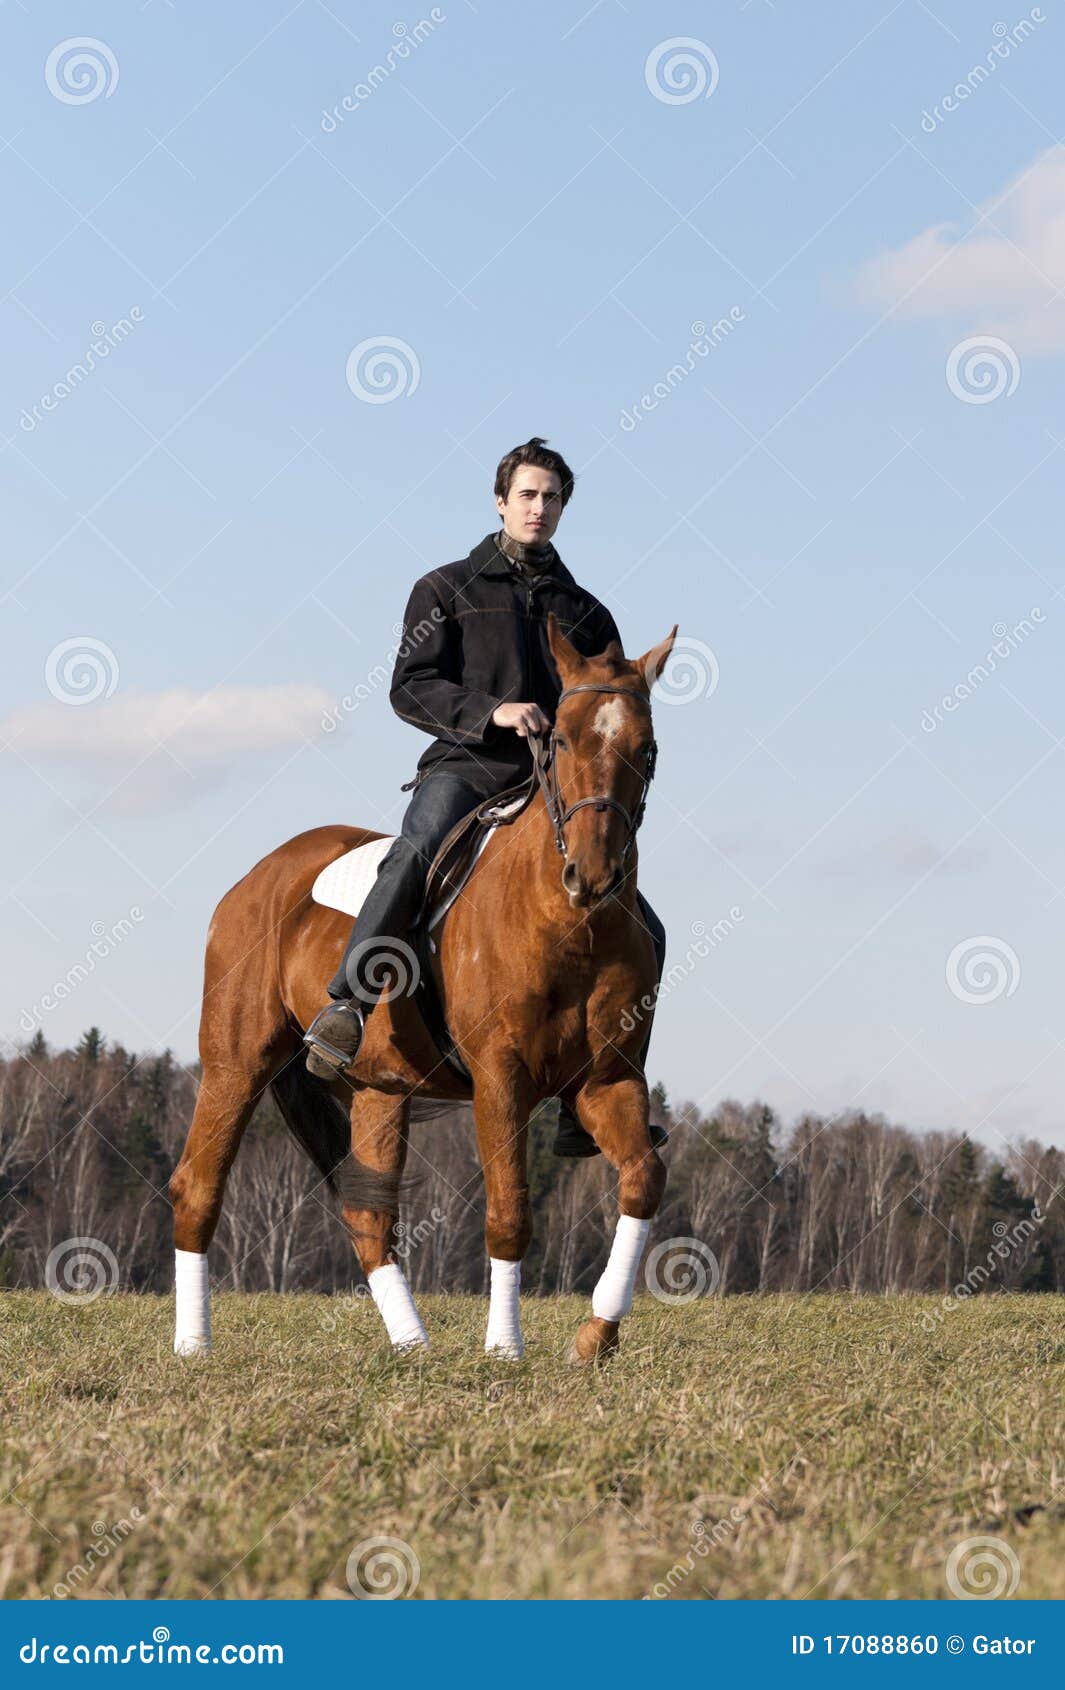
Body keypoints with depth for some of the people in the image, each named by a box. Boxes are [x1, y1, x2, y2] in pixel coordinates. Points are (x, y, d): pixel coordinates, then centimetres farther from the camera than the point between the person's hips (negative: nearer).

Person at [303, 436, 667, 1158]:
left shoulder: (587, 614, 22)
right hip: (463, 768, -4)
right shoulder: (448, 590, 11)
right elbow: (411, 687, -1)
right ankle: (347, 1006, -43)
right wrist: (490, 711, -17)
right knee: (419, 851, -39)